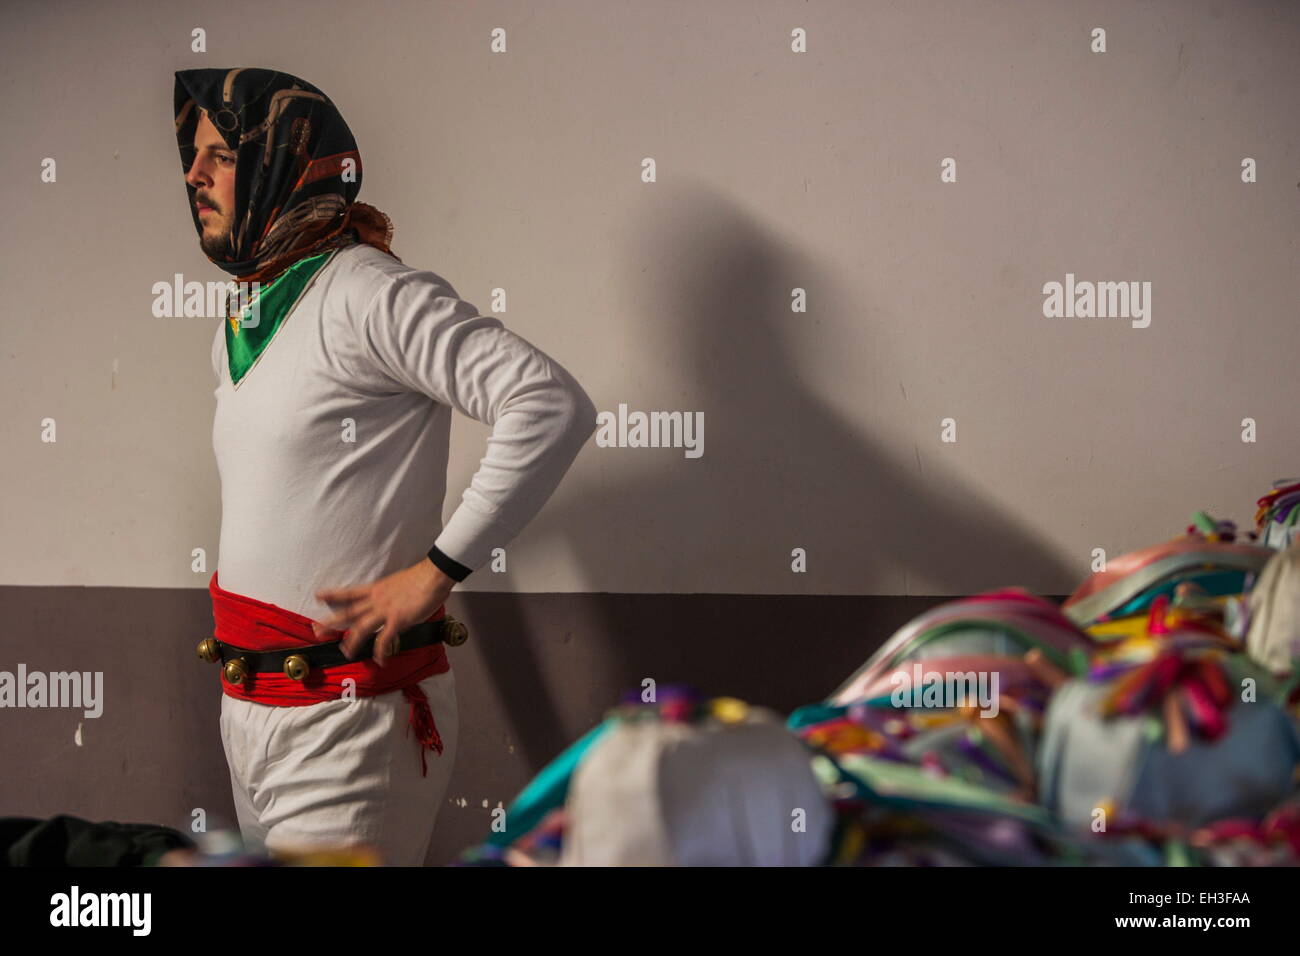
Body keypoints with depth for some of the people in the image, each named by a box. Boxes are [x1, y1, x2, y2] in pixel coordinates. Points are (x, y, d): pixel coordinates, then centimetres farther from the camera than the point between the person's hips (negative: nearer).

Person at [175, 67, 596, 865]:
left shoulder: (370, 295, -14)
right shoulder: (241, 327, 14)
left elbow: (555, 405, -25)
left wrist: (434, 574, -23)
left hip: (348, 716, -9)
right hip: (248, 709, 9)